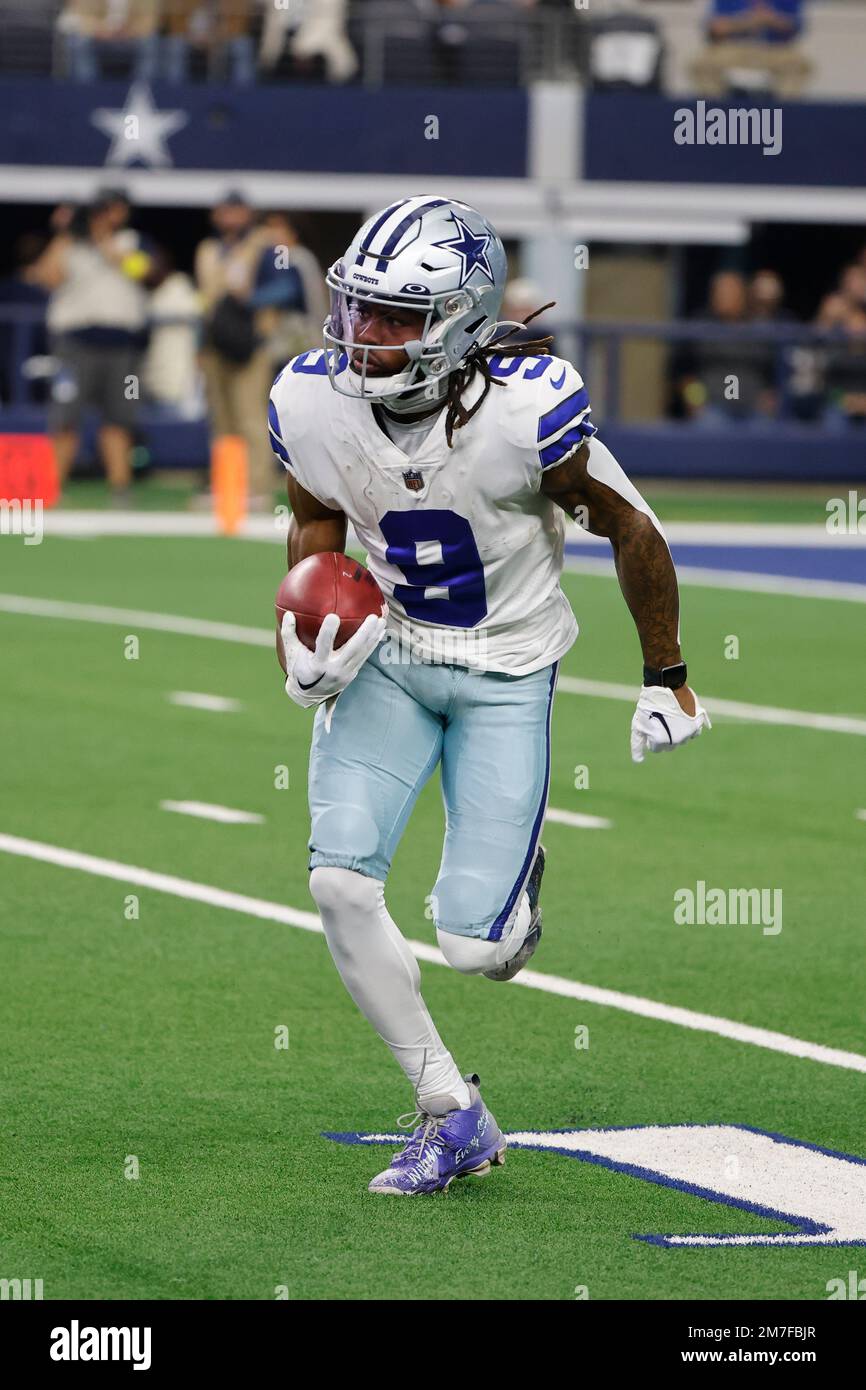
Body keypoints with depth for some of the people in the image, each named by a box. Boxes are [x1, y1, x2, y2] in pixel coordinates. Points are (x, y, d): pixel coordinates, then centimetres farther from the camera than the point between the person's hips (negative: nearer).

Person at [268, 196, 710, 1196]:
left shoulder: (529, 410, -27)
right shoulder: (313, 404, -16)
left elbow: (631, 531, -10)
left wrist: (666, 679, 0)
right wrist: (302, 652, -9)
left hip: (507, 672, -3)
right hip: (386, 654, 3)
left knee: (473, 948, -10)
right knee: (340, 881, -17)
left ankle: (515, 877, 31)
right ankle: (450, 1114, 1)